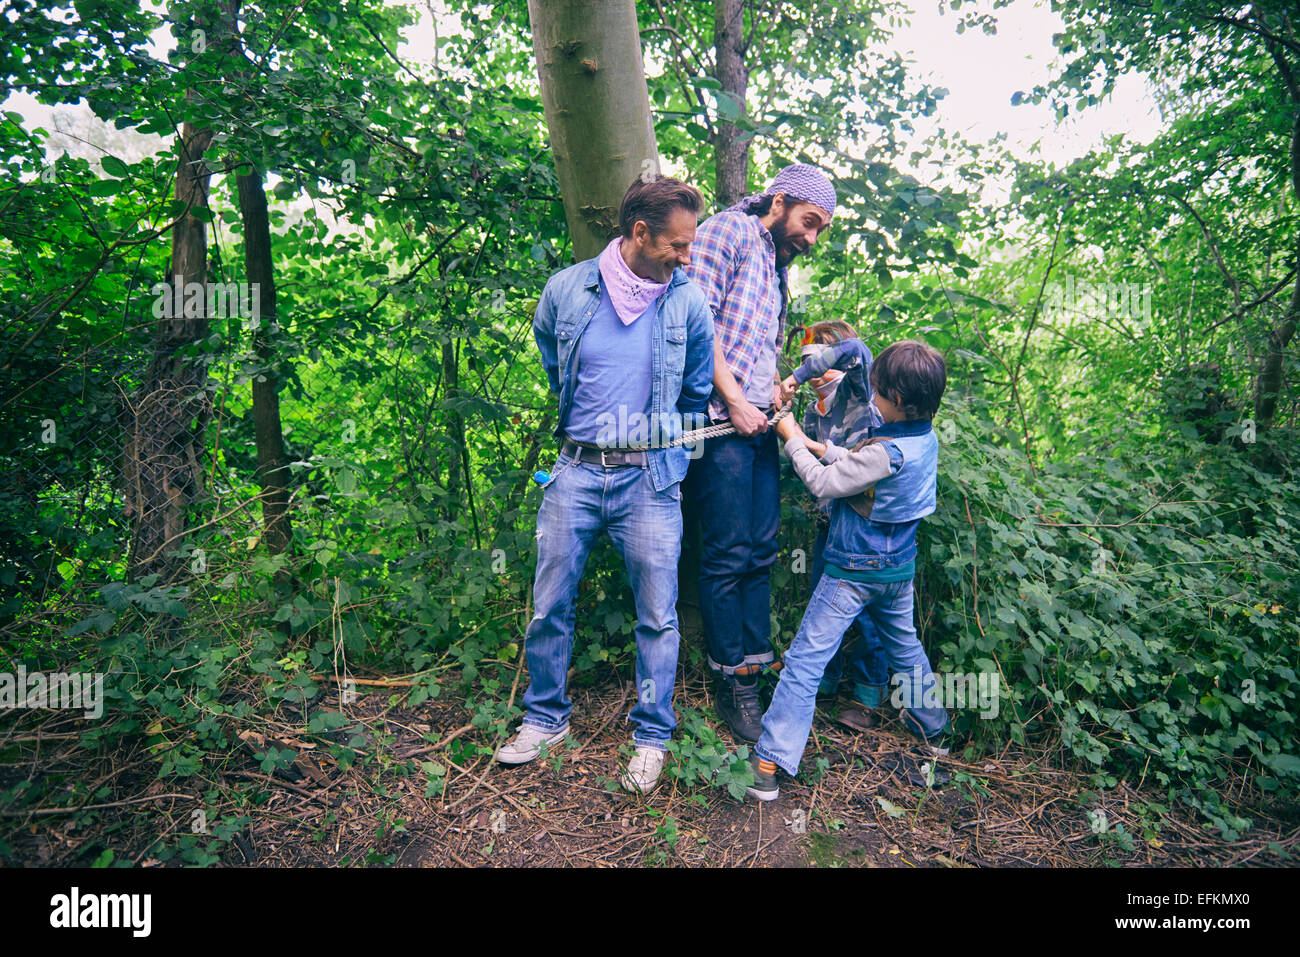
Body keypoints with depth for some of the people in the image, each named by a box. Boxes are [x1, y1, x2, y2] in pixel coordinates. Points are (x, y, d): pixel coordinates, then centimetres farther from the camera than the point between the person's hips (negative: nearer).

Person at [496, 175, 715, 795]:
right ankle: (545, 717, 30)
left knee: (657, 614, 5)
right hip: (576, 470, 1)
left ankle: (652, 734, 24)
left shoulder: (689, 303, -1)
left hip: (649, 477, -1)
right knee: (550, 604, 8)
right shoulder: (566, 290, 0)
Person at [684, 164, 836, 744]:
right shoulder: (729, 230, 0)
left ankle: (755, 669, 18)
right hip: (721, 420, -8)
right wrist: (735, 401, -13)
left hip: (760, 421, 9)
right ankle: (732, 683, 9)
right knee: (728, 556, -4)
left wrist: (777, 391, 9)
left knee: (761, 552, 8)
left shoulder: (778, 266, 26)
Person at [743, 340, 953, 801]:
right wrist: (819, 446, 2)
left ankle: (768, 765, -4)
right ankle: (933, 727, 49)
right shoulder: (925, 439, -2)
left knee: (804, 661, -5)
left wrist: (794, 441, -6)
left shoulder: (886, 452, -27)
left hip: (854, 572, -8)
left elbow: (823, 483, -18)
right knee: (905, 646, 29)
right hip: (899, 568, 8)